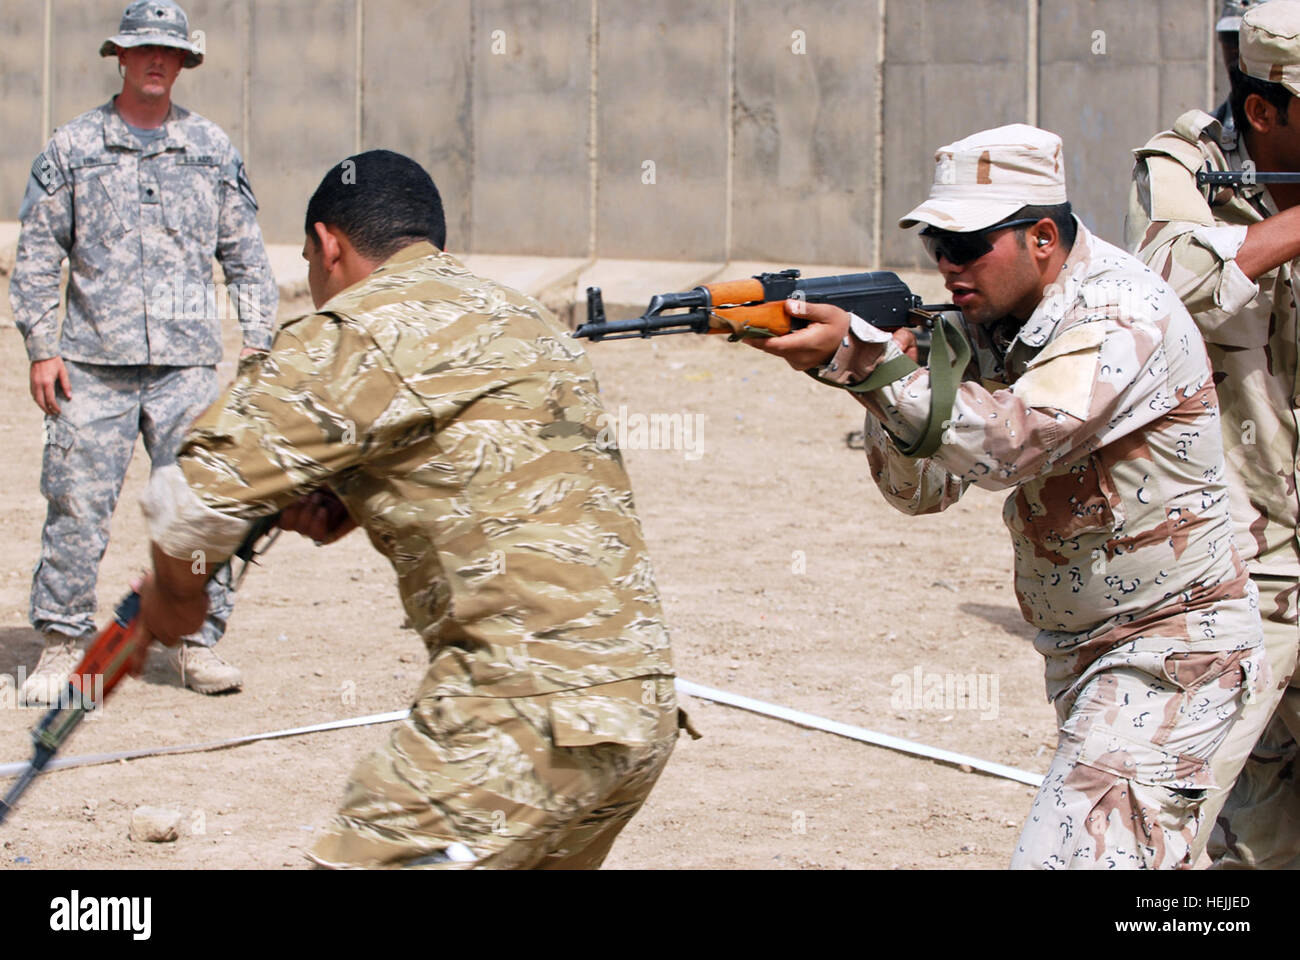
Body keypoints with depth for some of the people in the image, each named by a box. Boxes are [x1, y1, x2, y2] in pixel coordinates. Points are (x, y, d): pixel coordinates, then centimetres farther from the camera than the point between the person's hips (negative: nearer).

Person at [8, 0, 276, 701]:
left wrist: (256, 343, 5)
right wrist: (40, 347, -2)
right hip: (93, 361, -1)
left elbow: (245, 255, 15)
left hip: (187, 361, 1)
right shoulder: (72, 148, 8)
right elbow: (36, 255, 7)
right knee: (77, 506, -5)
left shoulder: (213, 149, 12)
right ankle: (63, 643, 3)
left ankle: (198, 643, 6)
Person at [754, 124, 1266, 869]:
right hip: (1078, 649, 9)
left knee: (1071, 853, -20)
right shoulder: (985, 324, 3)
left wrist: (861, 359, -40)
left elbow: (1009, 443, -35)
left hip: (1171, 644, -9)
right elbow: (923, 488, -1)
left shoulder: (1122, 318, -22)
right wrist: (883, 365, -19)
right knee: (1150, 847, 21)